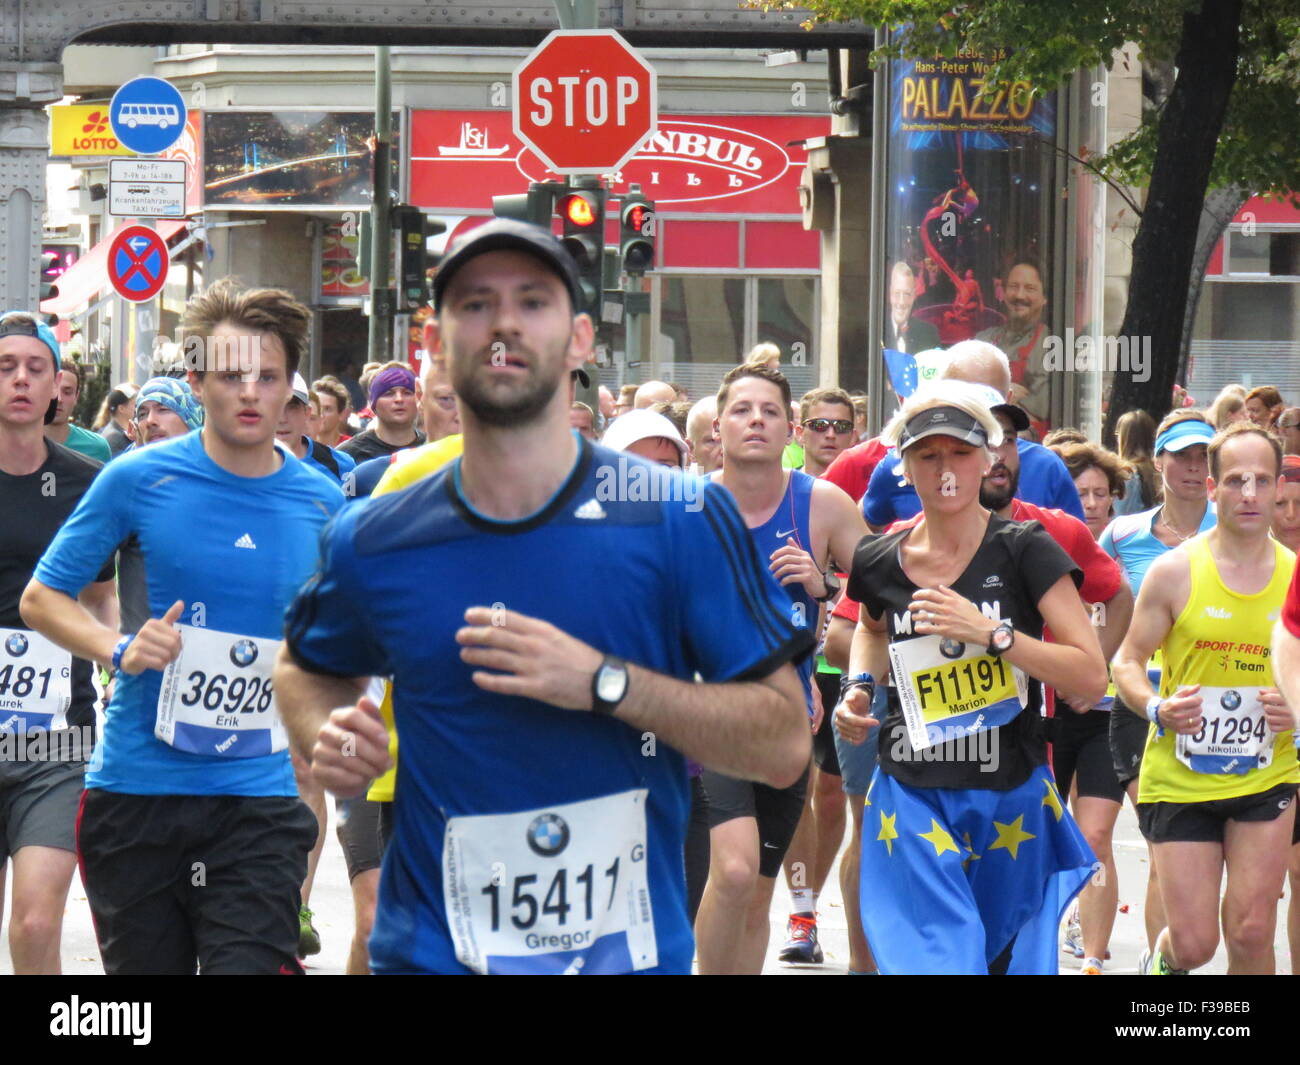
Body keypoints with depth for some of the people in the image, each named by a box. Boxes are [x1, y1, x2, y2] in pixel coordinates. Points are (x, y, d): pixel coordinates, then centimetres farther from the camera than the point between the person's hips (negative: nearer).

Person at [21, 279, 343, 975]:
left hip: (259, 799, 0)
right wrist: (121, 650, -13)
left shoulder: (322, 503, 3)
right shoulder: (140, 479, -3)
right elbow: (42, 598, 3)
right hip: (135, 786, 0)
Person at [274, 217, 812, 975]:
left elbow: (784, 742, -10)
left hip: (633, 953, -1)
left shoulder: (685, 521, -7)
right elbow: (308, 670, 20)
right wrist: (328, 738, -3)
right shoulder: (373, 543, 0)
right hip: (431, 953, 1)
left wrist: (604, 682, -21)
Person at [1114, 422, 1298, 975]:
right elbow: (1127, 661, 0)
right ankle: (1162, 961, 36)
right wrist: (1158, 708, -20)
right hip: (1180, 779, -1)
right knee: (1193, 943, 0)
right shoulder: (1174, 571, -6)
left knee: (1251, 934, -6)